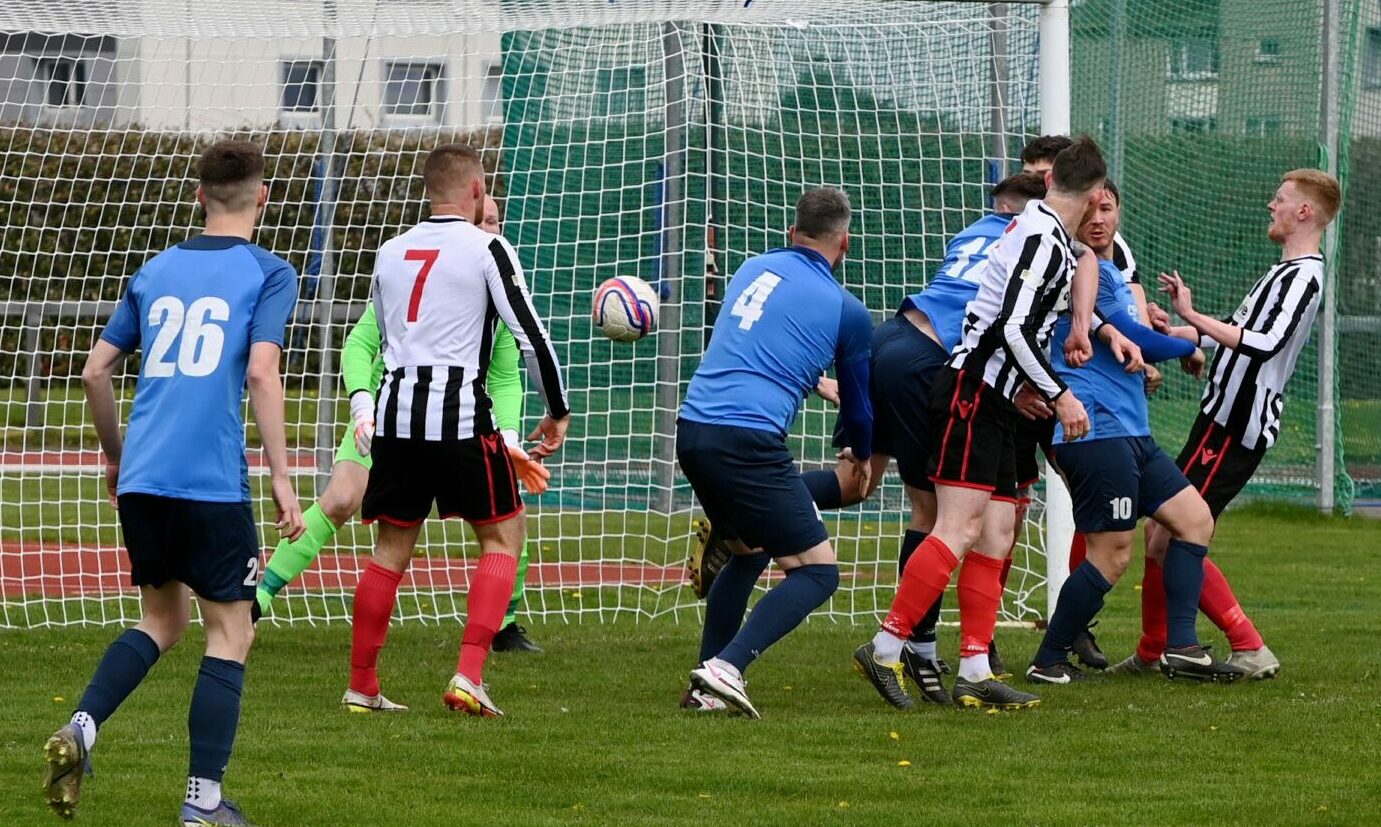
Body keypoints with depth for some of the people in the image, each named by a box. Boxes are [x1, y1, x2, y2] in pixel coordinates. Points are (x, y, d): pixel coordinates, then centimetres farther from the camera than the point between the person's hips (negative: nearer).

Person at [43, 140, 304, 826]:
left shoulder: (155, 271, 16)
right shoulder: (267, 274, 1)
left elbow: (95, 371, 16)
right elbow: (261, 372, -12)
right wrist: (280, 476, -10)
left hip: (140, 479, 5)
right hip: (212, 481, -5)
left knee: (162, 620, 20)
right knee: (229, 634, 4)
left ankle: (81, 727, -3)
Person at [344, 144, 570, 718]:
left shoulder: (390, 253, 14)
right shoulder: (486, 249, -3)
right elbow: (530, 335, -5)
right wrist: (558, 412, 6)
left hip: (395, 412, 5)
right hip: (460, 414, -5)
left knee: (392, 548, 14)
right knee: (502, 538, 8)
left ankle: (360, 686, 15)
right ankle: (468, 676, -5)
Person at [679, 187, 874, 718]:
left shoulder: (753, 270, 17)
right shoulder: (846, 311, 4)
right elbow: (858, 400, 19)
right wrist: (862, 457, 40)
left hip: (691, 430, 7)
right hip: (748, 442, -7)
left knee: (749, 552, 27)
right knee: (817, 571, 1)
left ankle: (706, 682, 18)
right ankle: (727, 668, -17)